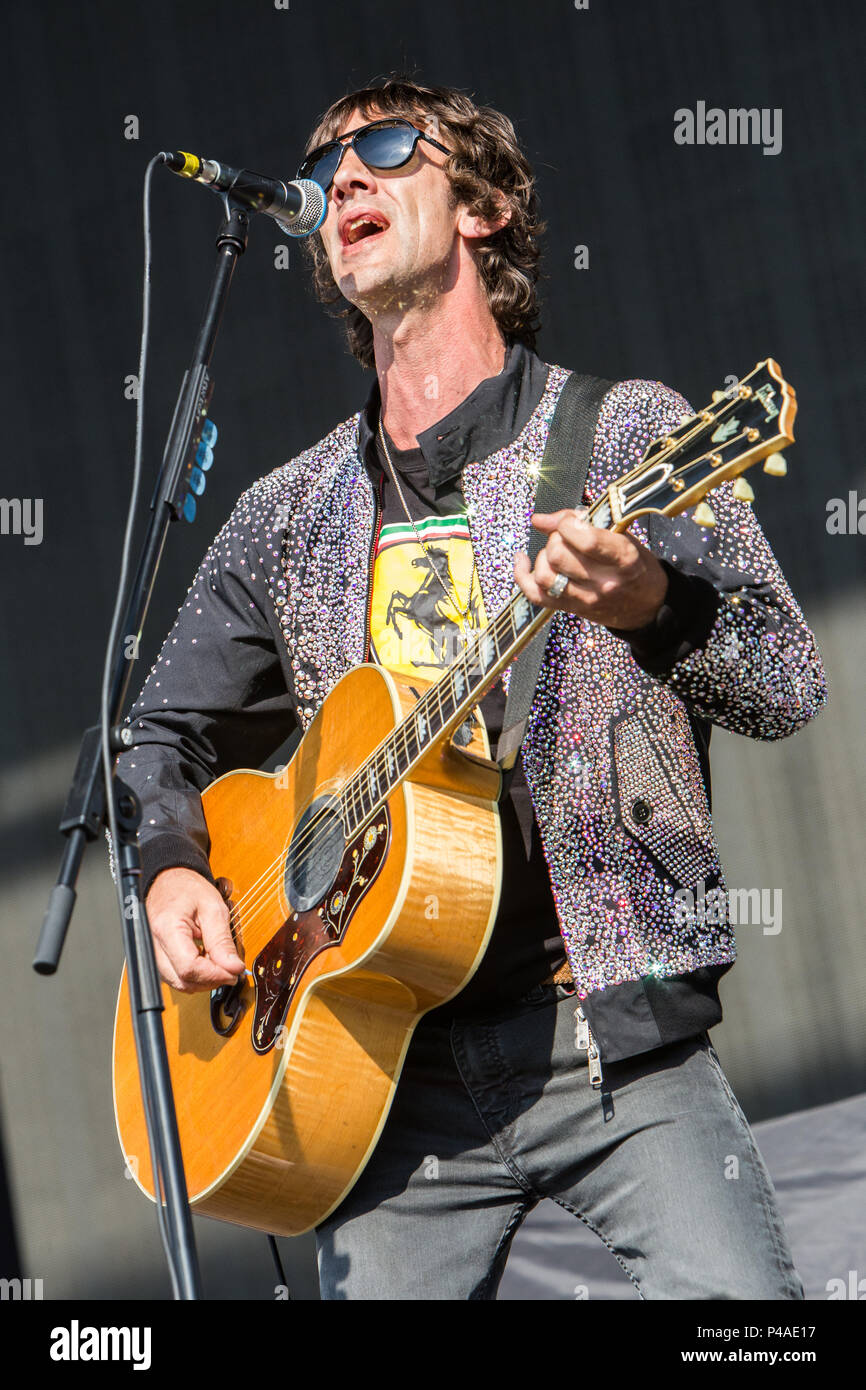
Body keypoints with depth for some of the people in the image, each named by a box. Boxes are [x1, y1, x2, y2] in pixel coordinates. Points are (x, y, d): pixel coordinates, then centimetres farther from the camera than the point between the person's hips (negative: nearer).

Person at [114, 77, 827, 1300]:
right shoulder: (289, 511, 15)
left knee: (736, 1294, -17)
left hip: (627, 1037, -3)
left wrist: (651, 606, -24)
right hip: (398, 1068, 3)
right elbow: (166, 733, 23)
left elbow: (789, 686, -4)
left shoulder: (625, 431, 4)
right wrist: (170, 870, 3)